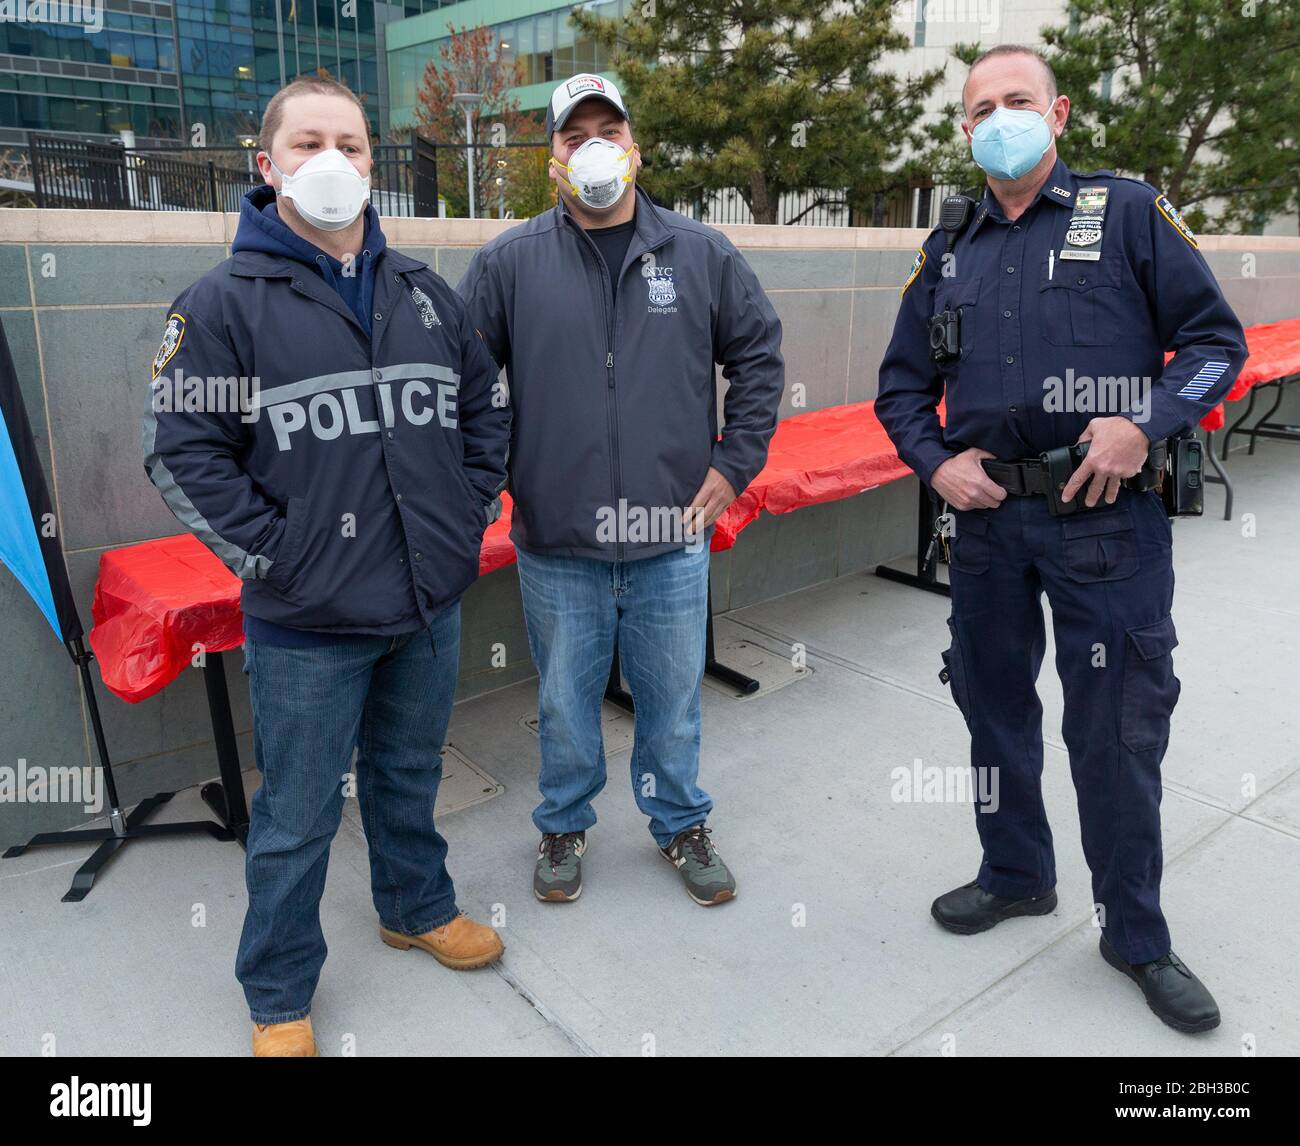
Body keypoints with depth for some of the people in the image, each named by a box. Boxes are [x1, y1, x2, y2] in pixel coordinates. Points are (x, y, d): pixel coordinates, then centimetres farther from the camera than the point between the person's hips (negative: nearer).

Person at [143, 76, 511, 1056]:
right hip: (308, 624, -4)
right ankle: (279, 994, 32)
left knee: (411, 774, 23)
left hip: (432, 604, 4)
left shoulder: (425, 293, 8)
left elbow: (488, 406, 15)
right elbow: (180, 451, -8)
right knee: (298, 816, 9)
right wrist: (273, 556, -12)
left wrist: (471, 512, 6)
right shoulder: (224, 302, -6)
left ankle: (417, 908, 47)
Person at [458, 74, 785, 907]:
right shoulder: (509, 262, 1)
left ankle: (682, 825, 37)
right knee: (565, 702, 14)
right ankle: (565, 828, 37)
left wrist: (735, 462, 4)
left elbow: (759, 357, 11)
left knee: (674, 697, 14)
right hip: (556, 544, 0)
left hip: (673, 539, 1)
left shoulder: (703, 255, 4)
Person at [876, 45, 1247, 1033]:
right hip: (986, 516, 4)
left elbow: (1217, 338, 1)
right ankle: (1016, 876, 36)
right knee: (992, 703, 14)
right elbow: (902, 385, 17)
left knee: (1116, 730, 1)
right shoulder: (948, 253, 14)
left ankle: (1137, 935, 21)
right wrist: (935, 463, 0)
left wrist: (1146, 424, -15)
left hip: (1107, 518, -4)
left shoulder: (1129, 213, 3)